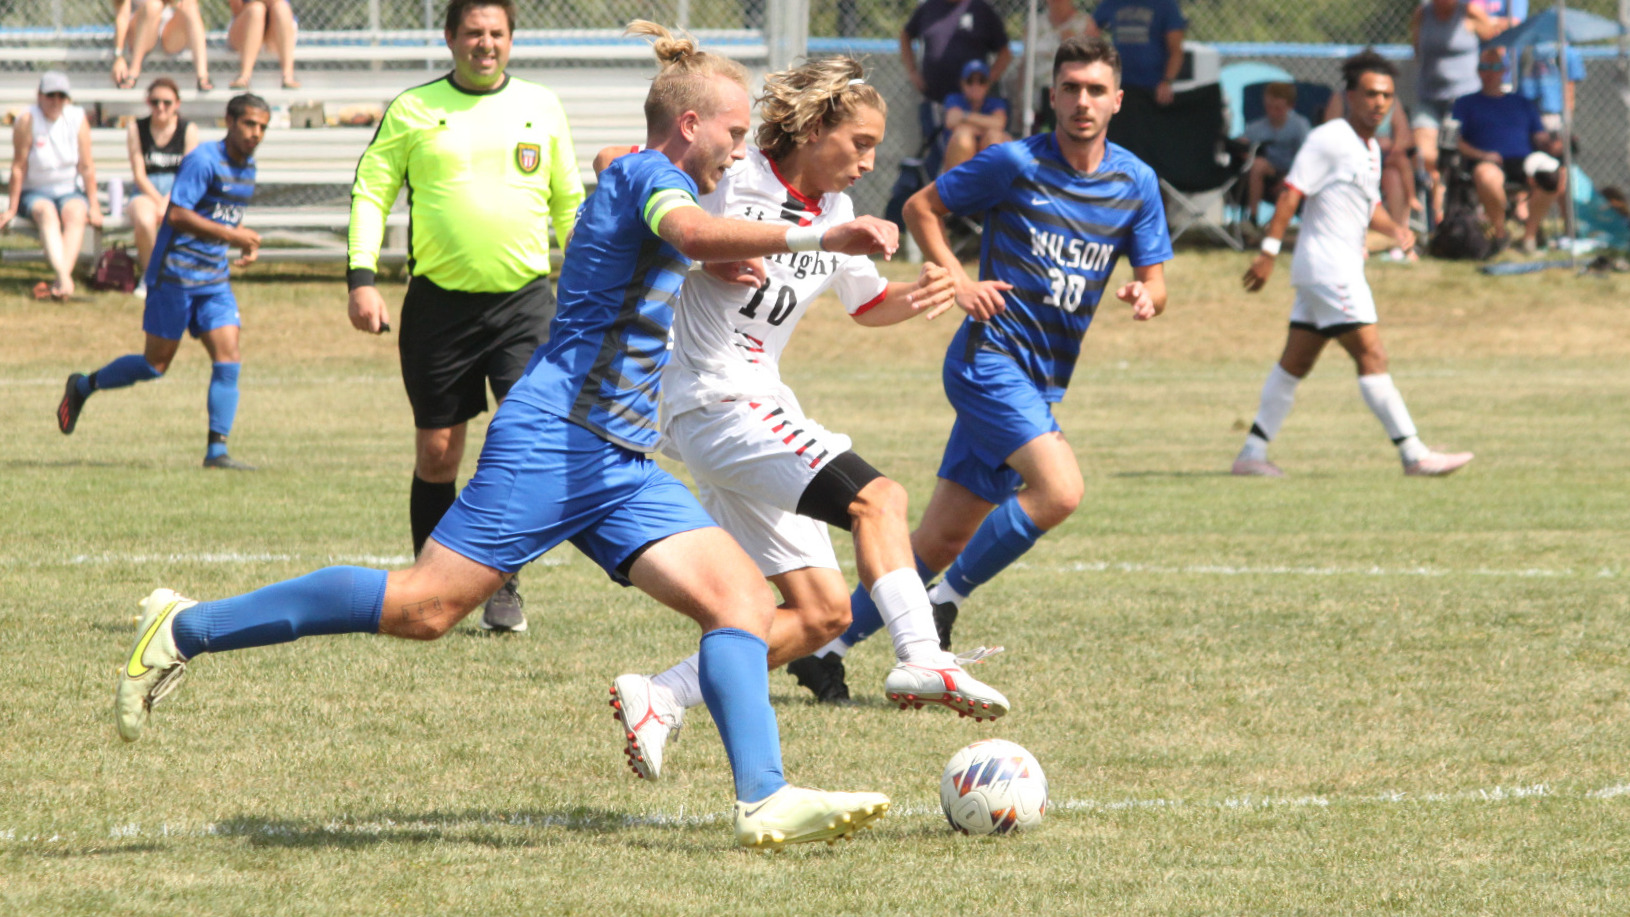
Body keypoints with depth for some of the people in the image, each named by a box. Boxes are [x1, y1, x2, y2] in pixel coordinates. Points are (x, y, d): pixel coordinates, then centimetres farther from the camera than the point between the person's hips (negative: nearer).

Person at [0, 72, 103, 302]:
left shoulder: (77, 118, -3)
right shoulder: (27, 121, -10)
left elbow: (87, 166, -1)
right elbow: (19, 167, -9)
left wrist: (93, 205, -2)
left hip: (70, 190, 2)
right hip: (35, 192, -2)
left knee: (75, 213, -30)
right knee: (46, 212, -33)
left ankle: (61, 278, -46)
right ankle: (64, 278, -52)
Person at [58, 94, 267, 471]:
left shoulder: (247, 167, 13)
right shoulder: (204, 160, -15)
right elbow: (177, 214, -22)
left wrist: (245, 242, 10)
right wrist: (233, 235, -23)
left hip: (214, 280, 7)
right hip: (176, 274, -7)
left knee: (228, 359, -7)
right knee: (157, 363, 1)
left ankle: (217, 450, -8)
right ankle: (83, 386, 23)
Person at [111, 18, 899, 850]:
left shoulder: (633, 179, 24)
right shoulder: (648, 174, -5)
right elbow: (693, 232, -30)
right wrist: (813, 239, -40)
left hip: (617, 464, 10)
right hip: (554, 437, -10)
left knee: (742, 597, -6)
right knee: (424, 605, -13)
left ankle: (764, 802, -15)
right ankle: (187, 630, -3)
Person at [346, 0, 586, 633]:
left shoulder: (541, 108, 8)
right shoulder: (413, 110, 2)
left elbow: (568, 203, 16)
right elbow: (370, 192, 3)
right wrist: (362, 278, -8)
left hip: (524, 299, 0)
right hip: (439, 301, 0)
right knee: (436, 454, 4)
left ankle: (504, 585, -2)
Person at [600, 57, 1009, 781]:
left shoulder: (836, 216, 13)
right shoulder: (728, 182, -10)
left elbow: (868, 302, 26)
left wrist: (916, 297, 2)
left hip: (757, 410, 9)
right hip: (713, 403, -9)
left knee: (822, 615, 4)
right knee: (877, 498, -25)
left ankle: (658, 699, 6)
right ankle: (921, 660, -35)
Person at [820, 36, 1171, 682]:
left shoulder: (1136, 184, 7)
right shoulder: (1015, 163, -6)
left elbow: (1155, 282, 11)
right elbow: (921, 206, 5)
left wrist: (1145, 295, -13)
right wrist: (958, 280, -10)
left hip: (1042, 382, 6)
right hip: (991, 358, -6)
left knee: (943, 539, 6)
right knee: (1059, 489, -26)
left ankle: (829, 645, 16)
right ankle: (944, 602, -9)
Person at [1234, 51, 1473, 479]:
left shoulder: (1371, 149, 16)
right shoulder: (1329, 139, -12)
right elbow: (1291, 193, -15)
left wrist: (1395, 228, 6)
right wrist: (1269, 252, -21)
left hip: (1344, 266, 10)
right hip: (1328, 266, -10)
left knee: (1295, 363, 9)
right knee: (1371, 357, -10)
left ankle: (1252, 452, 11)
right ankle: (1414, 455, -10)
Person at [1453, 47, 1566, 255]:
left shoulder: (1522, 103, 28)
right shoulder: (1466, 103, 20)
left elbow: (1541, 137, 19)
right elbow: (1456, 141, 8)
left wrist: (1552, 144, -6)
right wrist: (1481, 155, -10)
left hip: (1524, 161, 2)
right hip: (1488, 161, -2)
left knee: (1553, 176, -32)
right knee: (1486, 175, -42)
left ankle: (1530, 233, -16)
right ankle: (1500, 232, -19)